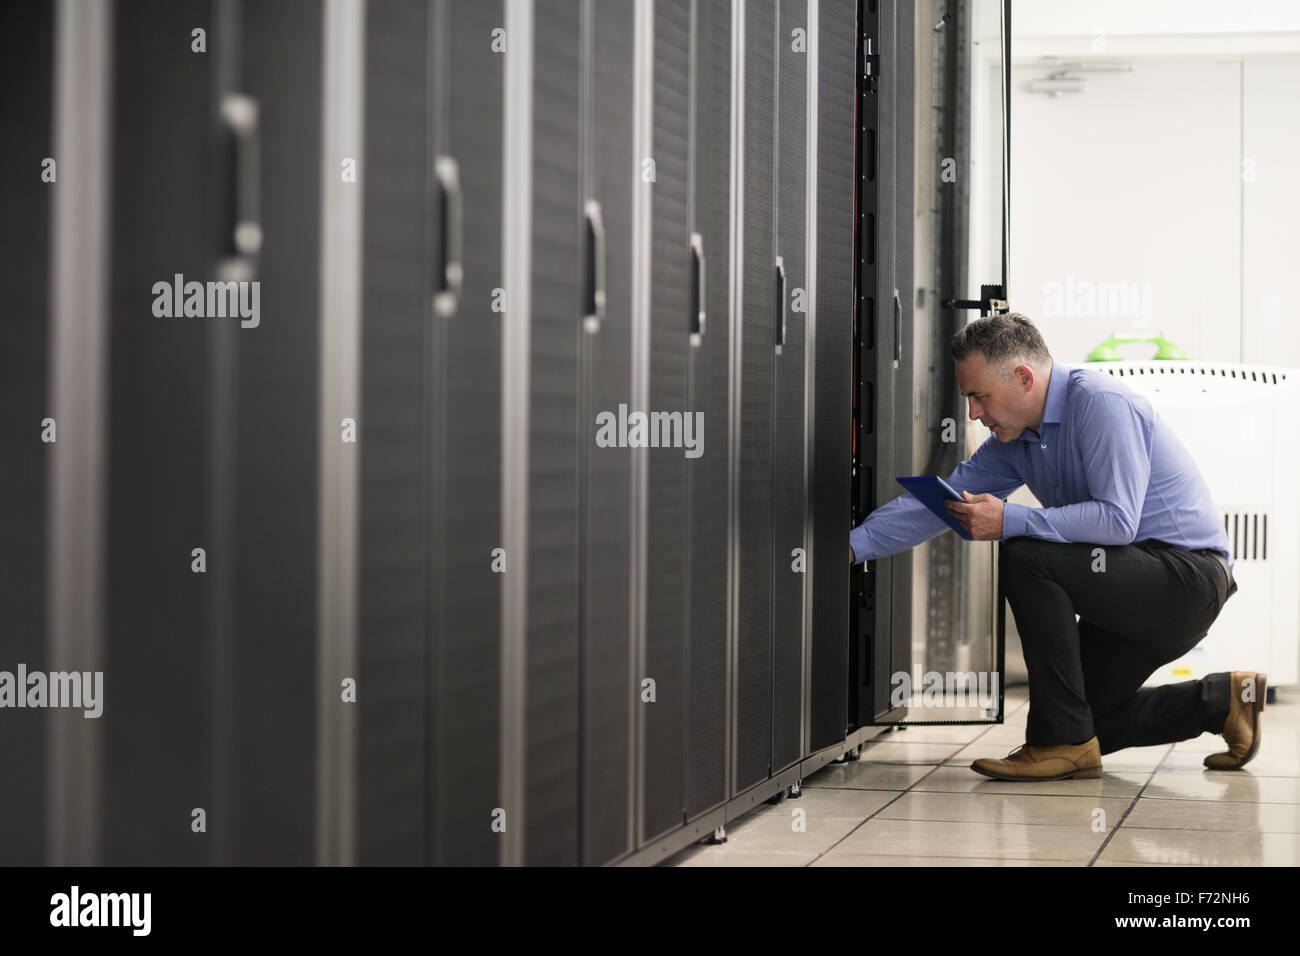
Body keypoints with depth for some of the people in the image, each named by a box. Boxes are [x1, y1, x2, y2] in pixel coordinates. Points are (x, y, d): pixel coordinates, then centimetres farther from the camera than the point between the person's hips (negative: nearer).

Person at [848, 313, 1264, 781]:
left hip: (1188, 576, -10)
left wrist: (1009, 520, -30)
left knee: (1025, 558, -26)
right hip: (1136, 588, 10)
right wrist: (854, 544, -3)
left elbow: (1117, 519, -29)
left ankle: (1063, 743, -19)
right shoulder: (1014, 438, 7)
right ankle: (1224, 701, 22)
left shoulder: (1101, 403, -20)